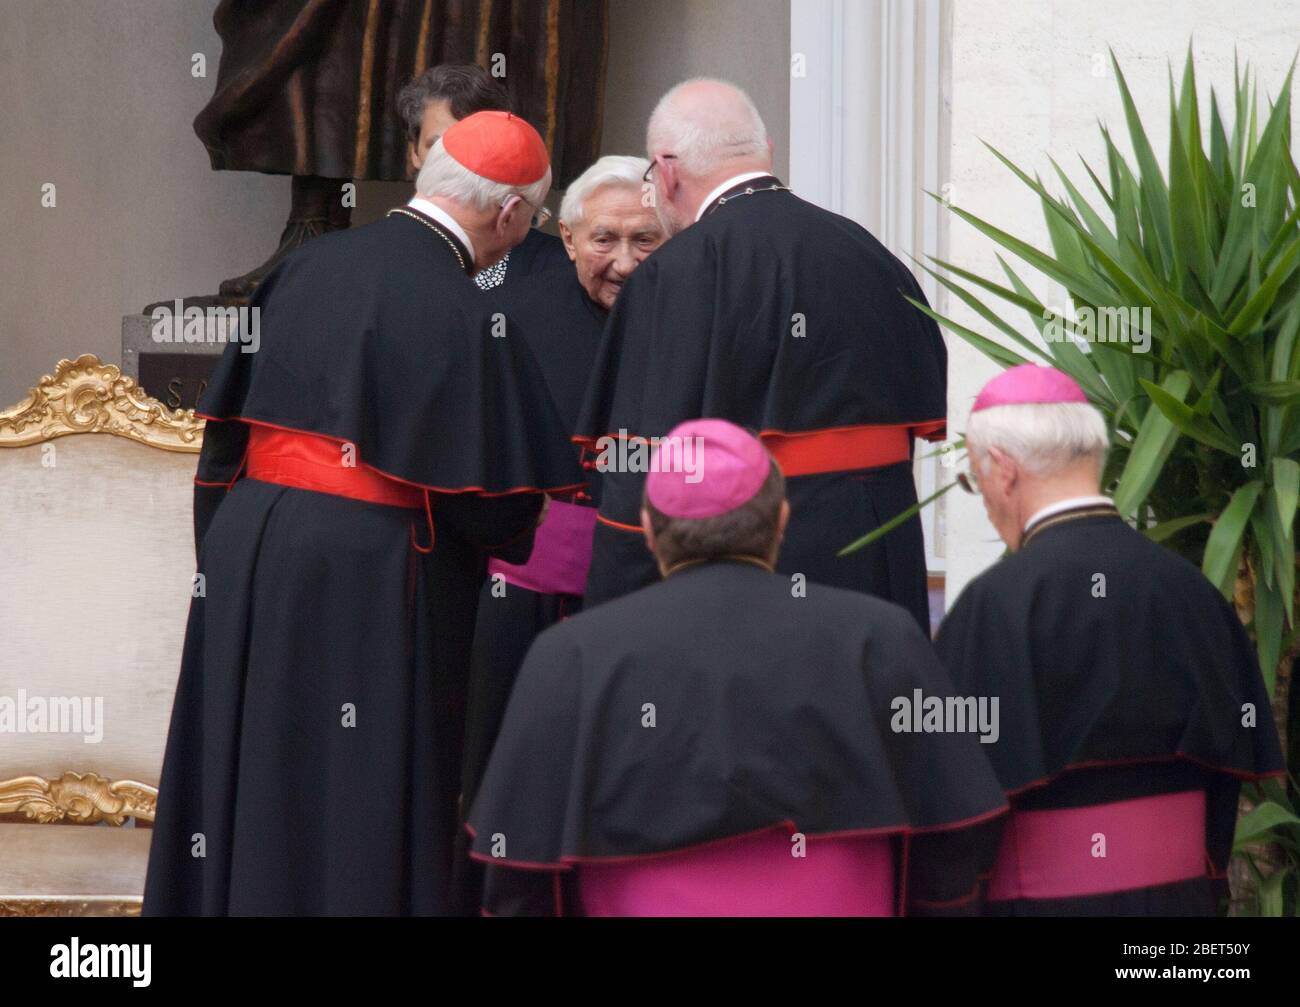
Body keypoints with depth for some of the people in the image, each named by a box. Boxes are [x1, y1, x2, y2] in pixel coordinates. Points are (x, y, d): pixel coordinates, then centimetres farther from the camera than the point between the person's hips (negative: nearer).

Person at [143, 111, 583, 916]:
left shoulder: (308, 267, 2)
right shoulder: (457, 313, -17)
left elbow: (231, 421, 9)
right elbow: (495, 499, -14)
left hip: (247, 548, 6)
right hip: (367, 580, -6)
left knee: (255, 775, 16)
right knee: (354, 811, 3)